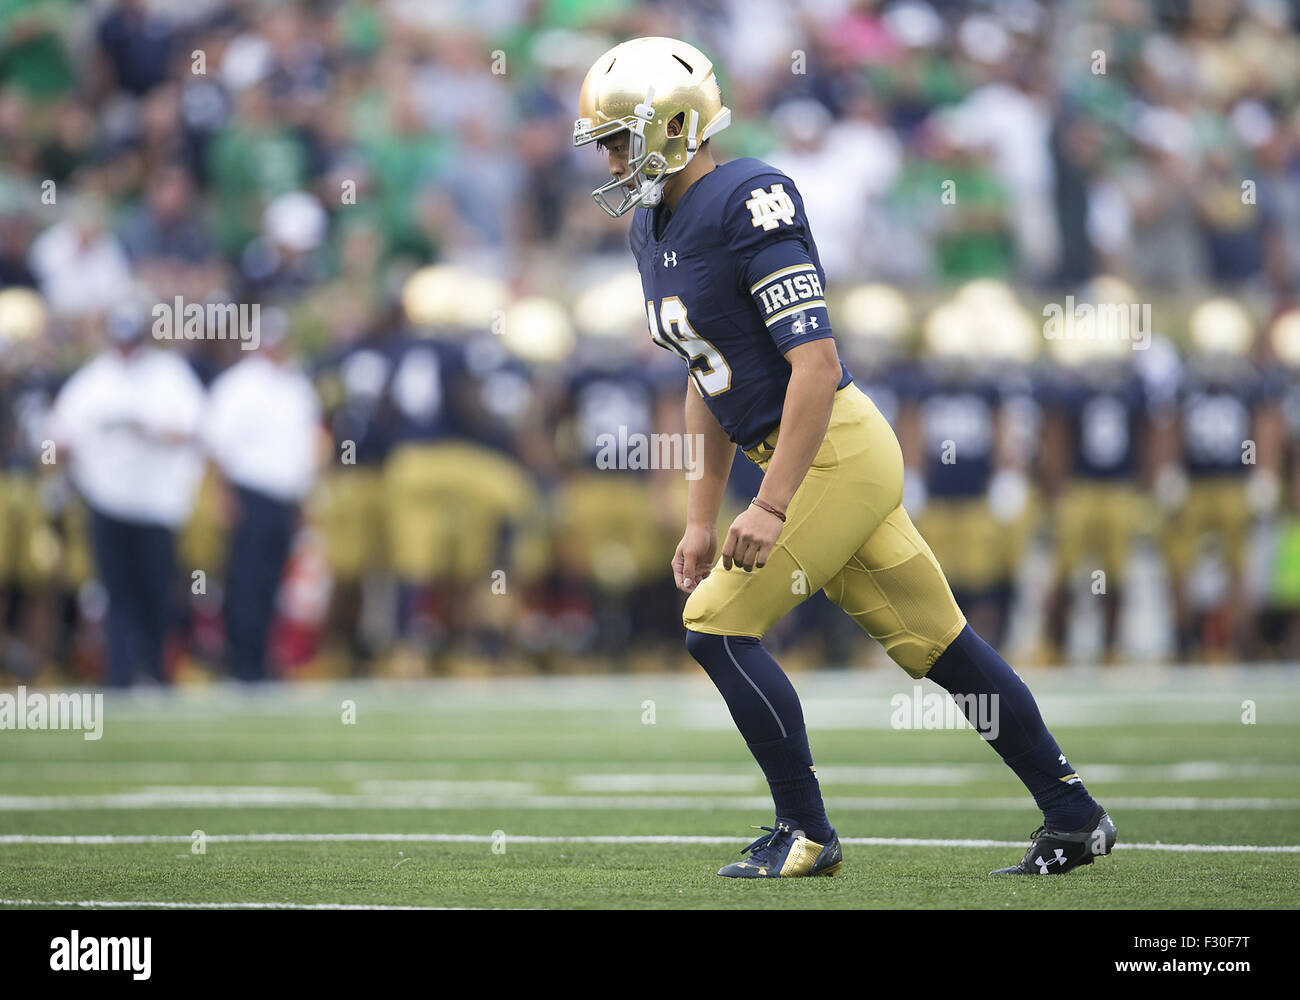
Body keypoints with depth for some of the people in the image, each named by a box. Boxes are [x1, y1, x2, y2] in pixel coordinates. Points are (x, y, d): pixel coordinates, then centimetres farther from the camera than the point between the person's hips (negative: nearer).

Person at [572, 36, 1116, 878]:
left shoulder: (749, 203, -17)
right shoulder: (656, 223, 12)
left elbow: (815, 363, -22)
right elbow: (710, 382, 21)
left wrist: (771, 508, -24)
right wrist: (702, 518, 20)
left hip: (837, 453, -9)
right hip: (833, 460, 9)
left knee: (718, 625, -8)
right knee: (934, 642, 11)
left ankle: (806, 833, 2)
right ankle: (1074, 817, 17)